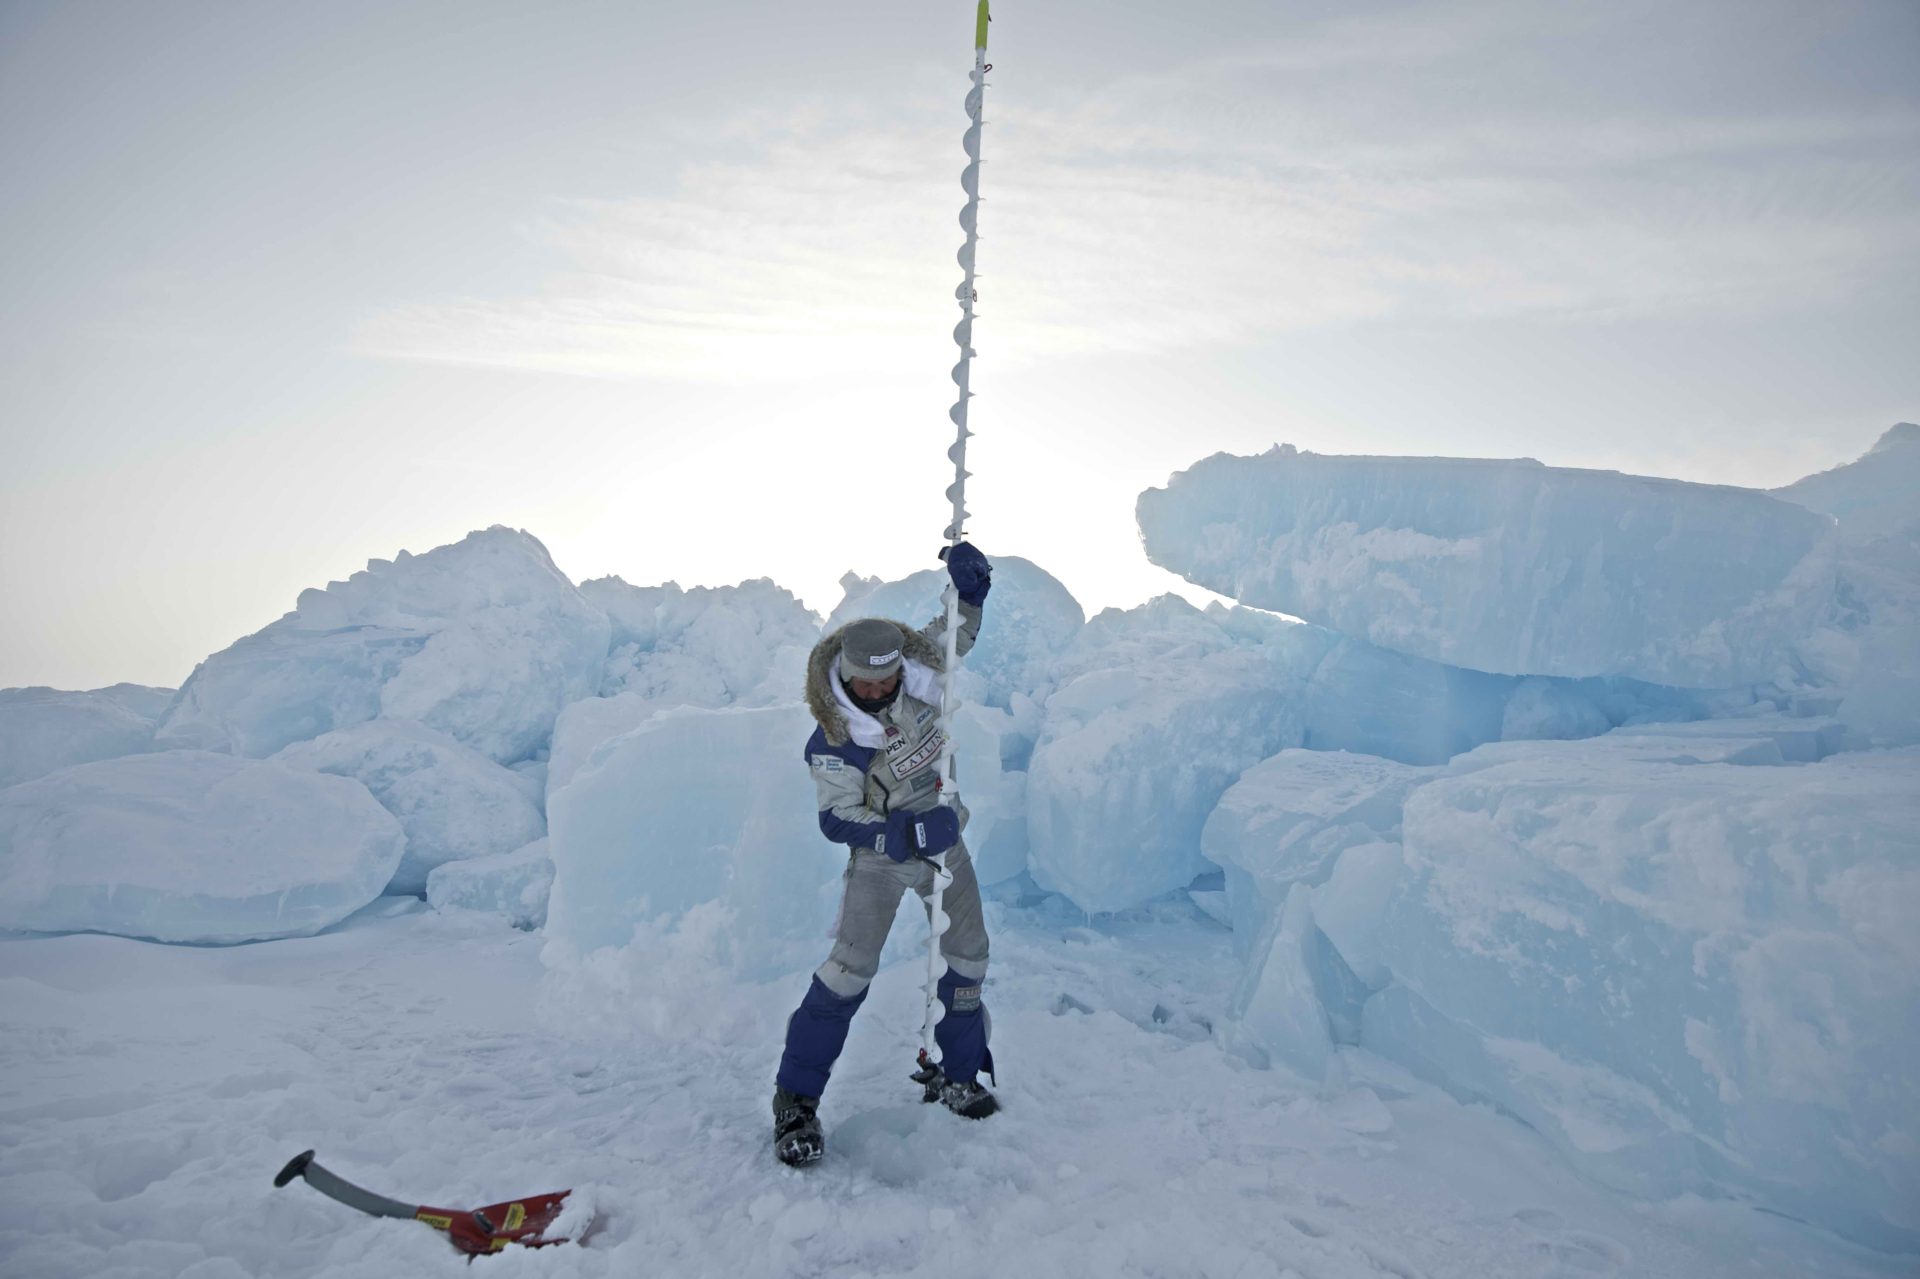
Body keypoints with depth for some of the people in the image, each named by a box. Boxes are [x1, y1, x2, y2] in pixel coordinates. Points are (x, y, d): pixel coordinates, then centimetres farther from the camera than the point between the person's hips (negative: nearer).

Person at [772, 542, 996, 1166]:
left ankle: (954, 1075, 31)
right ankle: (796, 1100, 3)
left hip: (944, 839, 6)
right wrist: (904, 834, -37)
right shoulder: (834, 743, -26)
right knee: (851, 968, -12)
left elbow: (957, 631, 3)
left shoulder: (916, 673, -14)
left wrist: (968, 584, -17)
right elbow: (837, 820, -22)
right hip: (880, 856, -5)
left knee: (969, 956, 11)